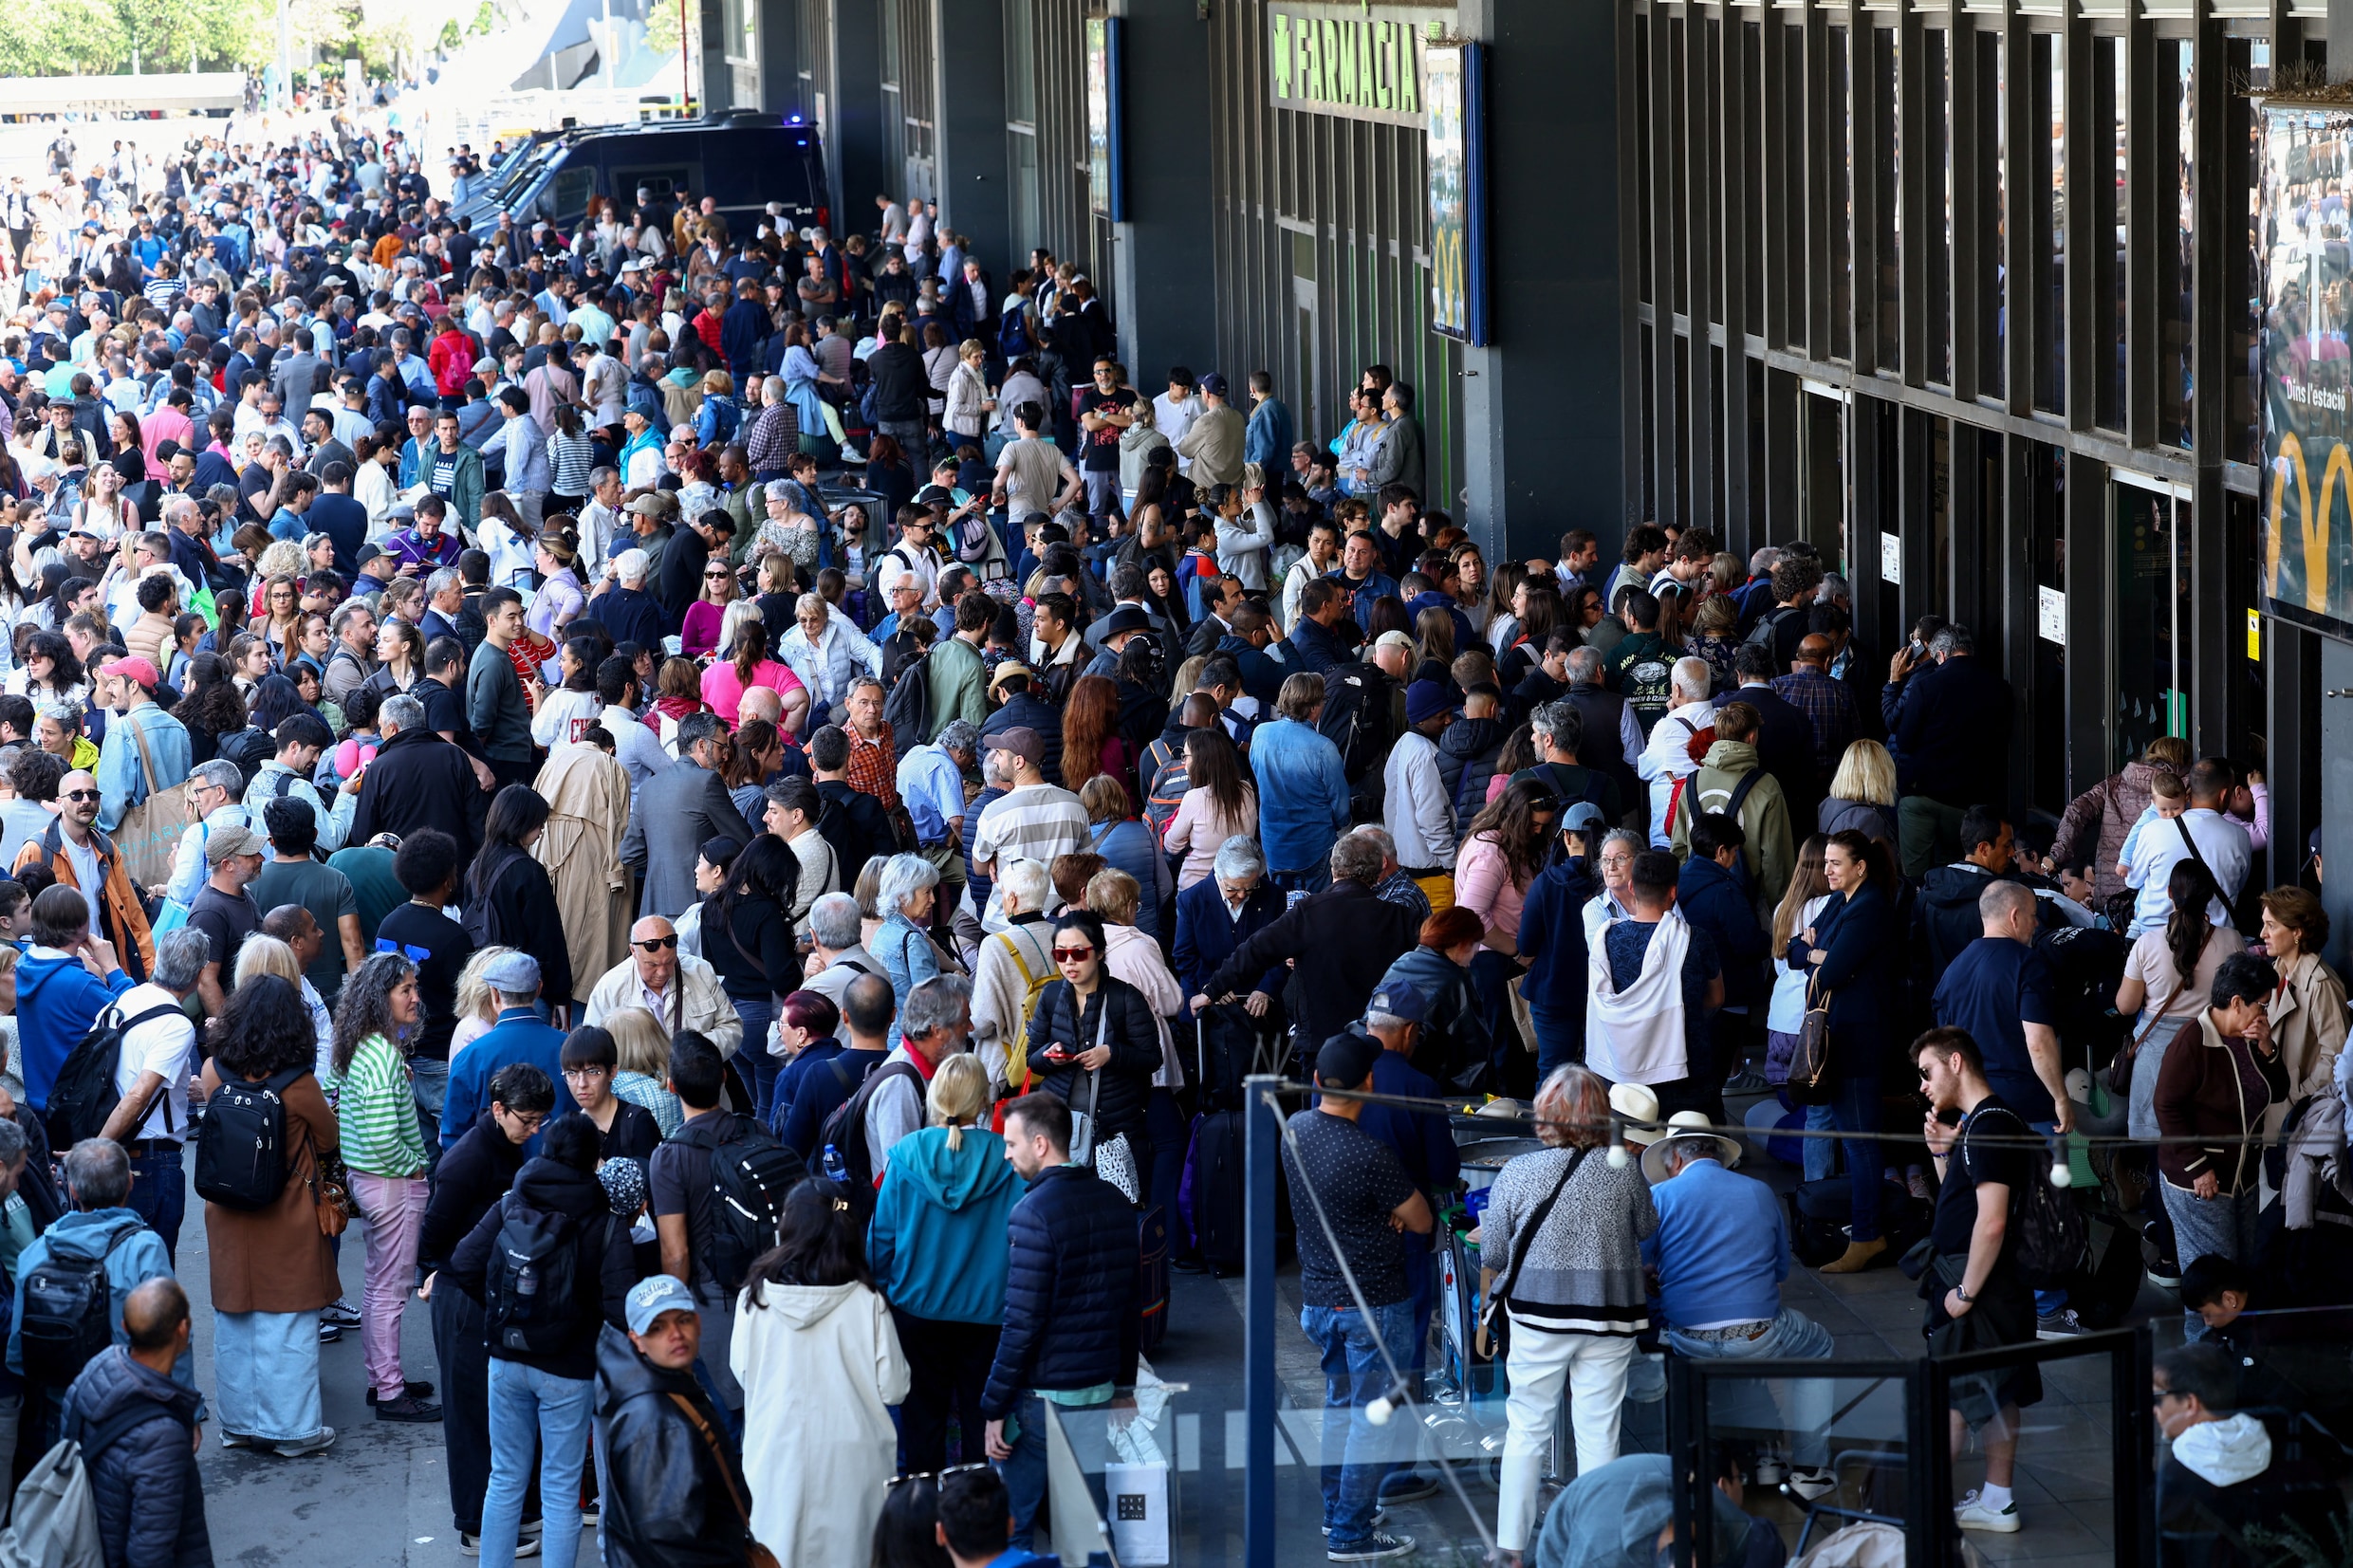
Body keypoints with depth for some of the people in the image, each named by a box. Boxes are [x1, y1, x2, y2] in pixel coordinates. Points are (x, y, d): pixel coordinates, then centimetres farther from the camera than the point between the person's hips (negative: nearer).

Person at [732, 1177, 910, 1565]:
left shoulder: (756, 1297, -8)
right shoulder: (866, 1302, -11)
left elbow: (741, 1371, 6)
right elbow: (892, 1388, -5)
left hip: (775, 1453, 1)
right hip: (848, 1458, -1)